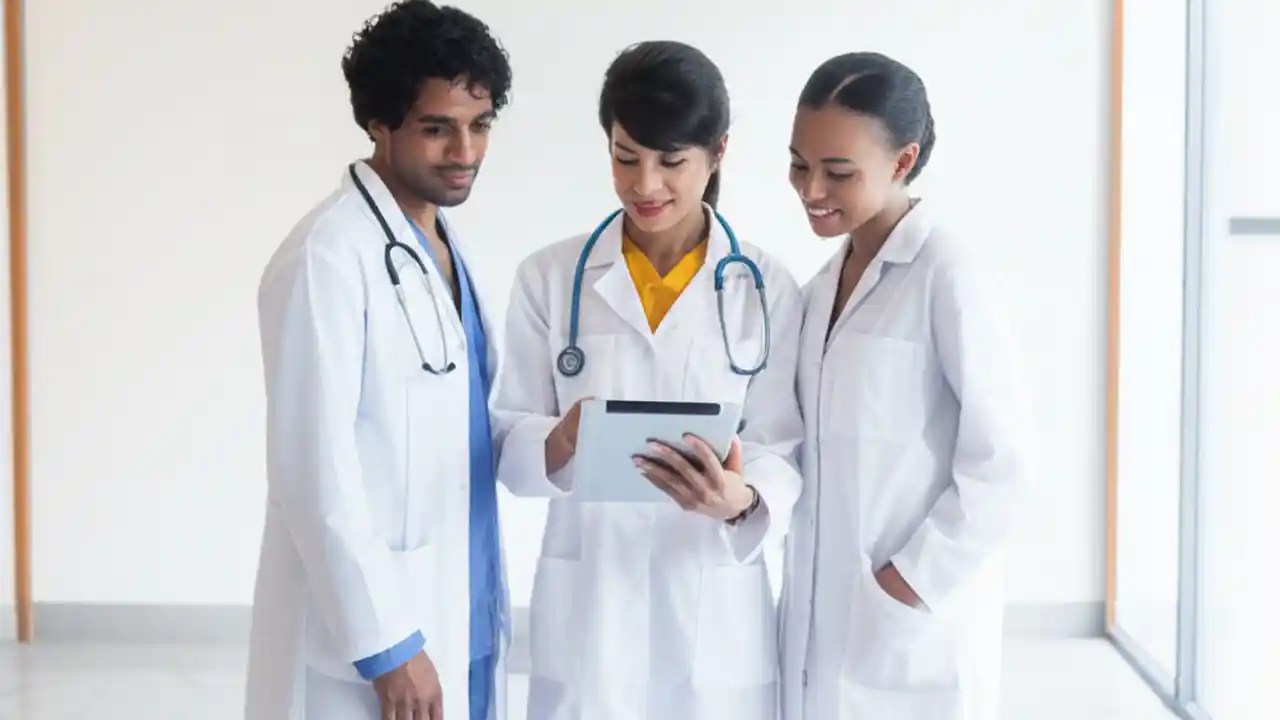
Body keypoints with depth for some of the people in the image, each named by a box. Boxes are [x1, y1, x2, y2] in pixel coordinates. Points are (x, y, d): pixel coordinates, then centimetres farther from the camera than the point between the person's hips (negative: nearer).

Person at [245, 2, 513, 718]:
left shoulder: (448, 243, 10)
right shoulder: (328, 256, -15)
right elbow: (313, 467, -18)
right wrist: (384, 644, -18)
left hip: (461, 622, 8)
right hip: (368, 629, -8)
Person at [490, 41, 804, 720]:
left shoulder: (766, 288, -1)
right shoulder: (548, 277, 0)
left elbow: (783, 448, -2)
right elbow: (509, 438, 1)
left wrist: (741, 499, -23)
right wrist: (559, 444, -21)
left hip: (715, 602, 0)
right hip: (589, 599, 0)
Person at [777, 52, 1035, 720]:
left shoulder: (946, 275, -12)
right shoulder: (824, 285, 10)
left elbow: (1000, 461, -13)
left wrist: (913, 582, -13)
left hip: (914, 630, -6)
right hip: (821, 619, 6)